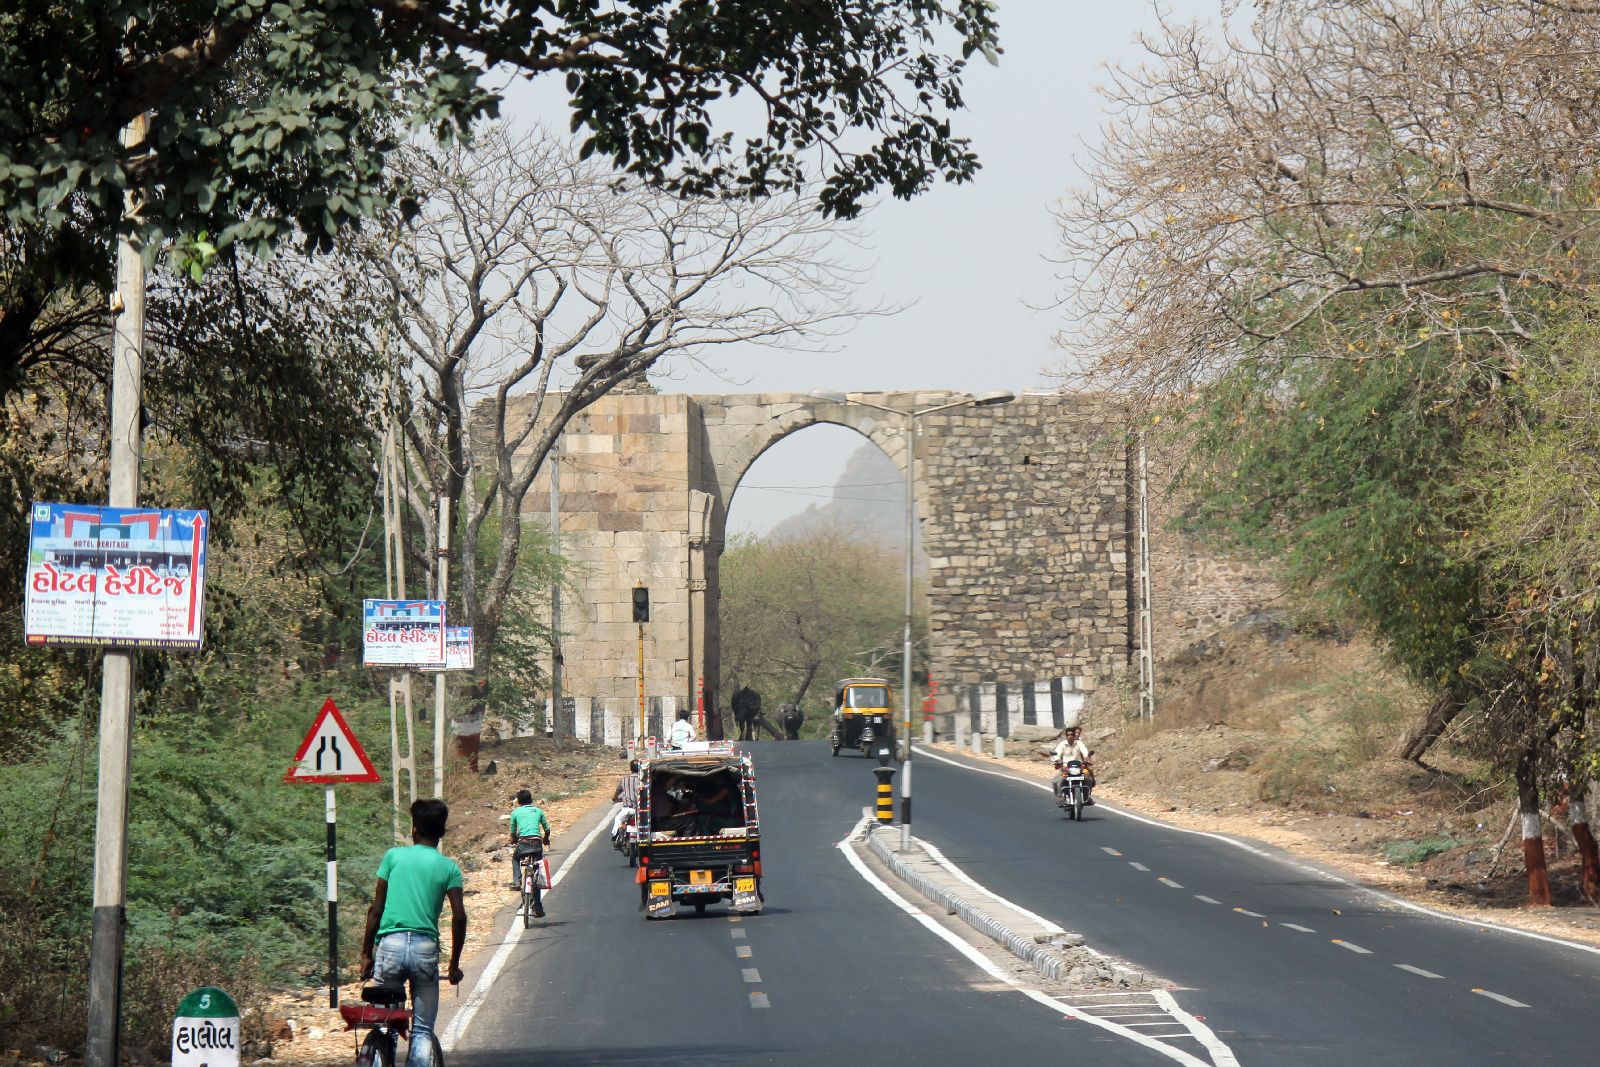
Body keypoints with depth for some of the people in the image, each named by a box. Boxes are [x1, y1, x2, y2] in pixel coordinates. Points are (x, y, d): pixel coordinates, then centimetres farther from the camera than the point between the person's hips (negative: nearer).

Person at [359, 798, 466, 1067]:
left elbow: (376, 910, 5)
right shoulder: (449, 867, 8)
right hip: (426, 948, 0)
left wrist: (366, 955, 11)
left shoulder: (393, 856, 8)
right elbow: (459, 917, -2)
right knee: (422, 1030, 7)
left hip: (390, 944, 0)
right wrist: (454, 964, 7)